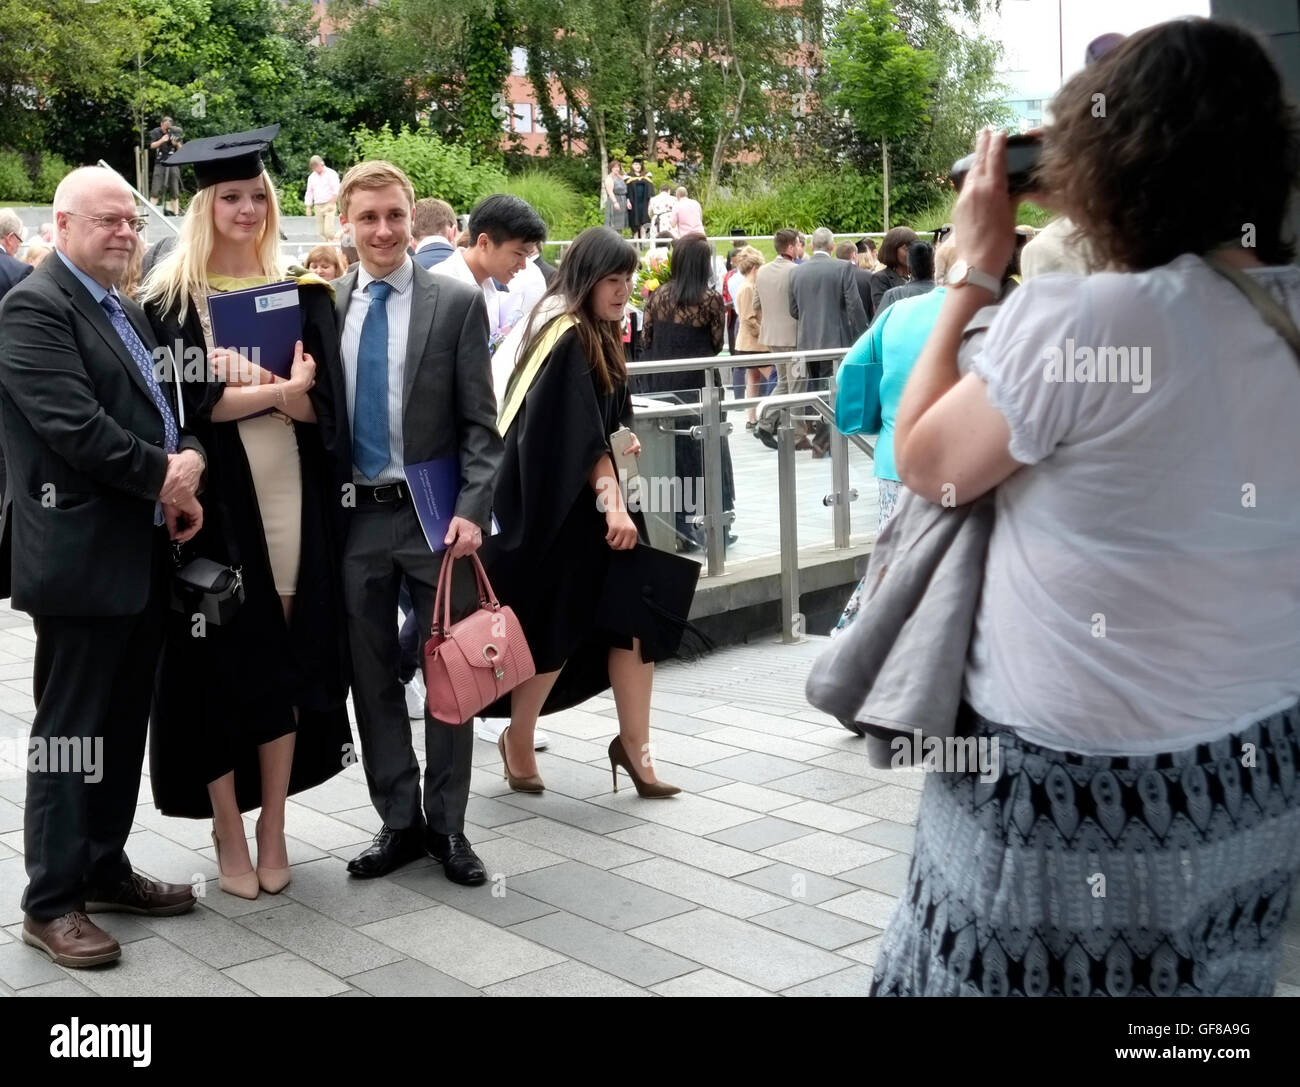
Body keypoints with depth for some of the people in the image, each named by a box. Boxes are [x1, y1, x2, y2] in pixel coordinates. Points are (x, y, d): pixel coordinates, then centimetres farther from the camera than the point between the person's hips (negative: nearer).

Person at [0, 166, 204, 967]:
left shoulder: (130, 313, 18)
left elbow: (172, 406, 16)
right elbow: (73, 424, -21)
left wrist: (190, 461, -5)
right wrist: (163, 476, -11)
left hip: (145, 553, 9)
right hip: (81, 555, -8)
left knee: (125, 725, 15)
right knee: (71, 730, 0)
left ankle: (104, 869, 28)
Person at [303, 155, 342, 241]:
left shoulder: (331, 174, 0)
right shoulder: (312, 177, 16)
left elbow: (336, 191, -5)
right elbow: (309, 193, 18)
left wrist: (332, 203, -13)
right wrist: (308, 207, 10)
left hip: (329, 205, -5)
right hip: (317, 206, 5)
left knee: (329, 230, -17)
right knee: (321, 231, 1)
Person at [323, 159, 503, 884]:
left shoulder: (458, 301, -2)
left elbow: (480, 422, -4)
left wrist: (472, 511, -15)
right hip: (354, 517, 3)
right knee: (373, 675, 10)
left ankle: (447, 823, 20)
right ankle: (400, 821, 24)